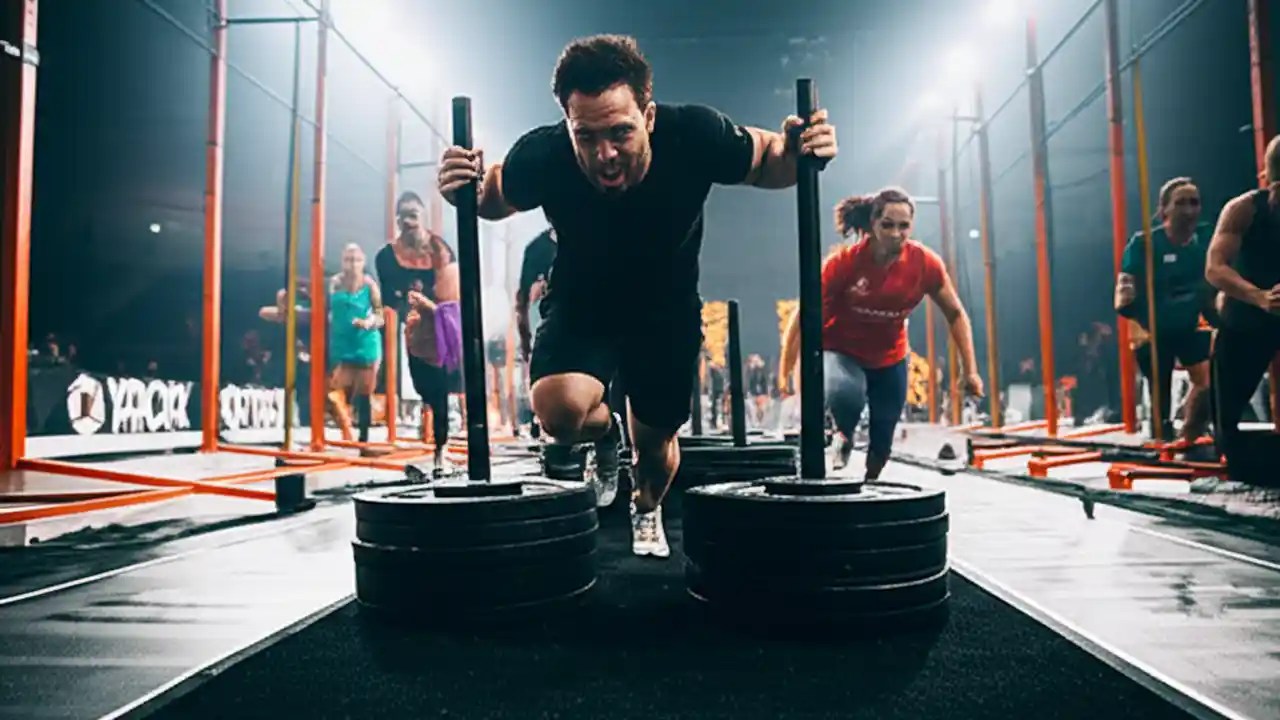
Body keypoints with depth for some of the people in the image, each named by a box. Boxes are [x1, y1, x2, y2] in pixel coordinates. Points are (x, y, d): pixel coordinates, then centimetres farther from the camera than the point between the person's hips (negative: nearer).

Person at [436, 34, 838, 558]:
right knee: (559, 408, -30)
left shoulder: (695, 136, -30)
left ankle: (647, 510, 53)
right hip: (581, 306, -1)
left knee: (655, 438, 15)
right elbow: (494, 199, -6)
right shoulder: (542, 156, -30)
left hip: (668, 311, 1)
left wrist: (799, 154, -31)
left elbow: (765, 163, -9)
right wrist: (463, 190, -28)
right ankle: (605, 432, 11)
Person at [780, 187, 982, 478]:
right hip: (839, 351, -3)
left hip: (890, 359, 3)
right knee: (845, 395, -38)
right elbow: (803, 315, -18)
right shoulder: (844, 261, -26)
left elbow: (956, 315, -3)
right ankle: (843, 436, -4)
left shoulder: (926, 263, -18)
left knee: (882, 444, 11)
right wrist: (784, 375, -19)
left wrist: (970, 370, -6)